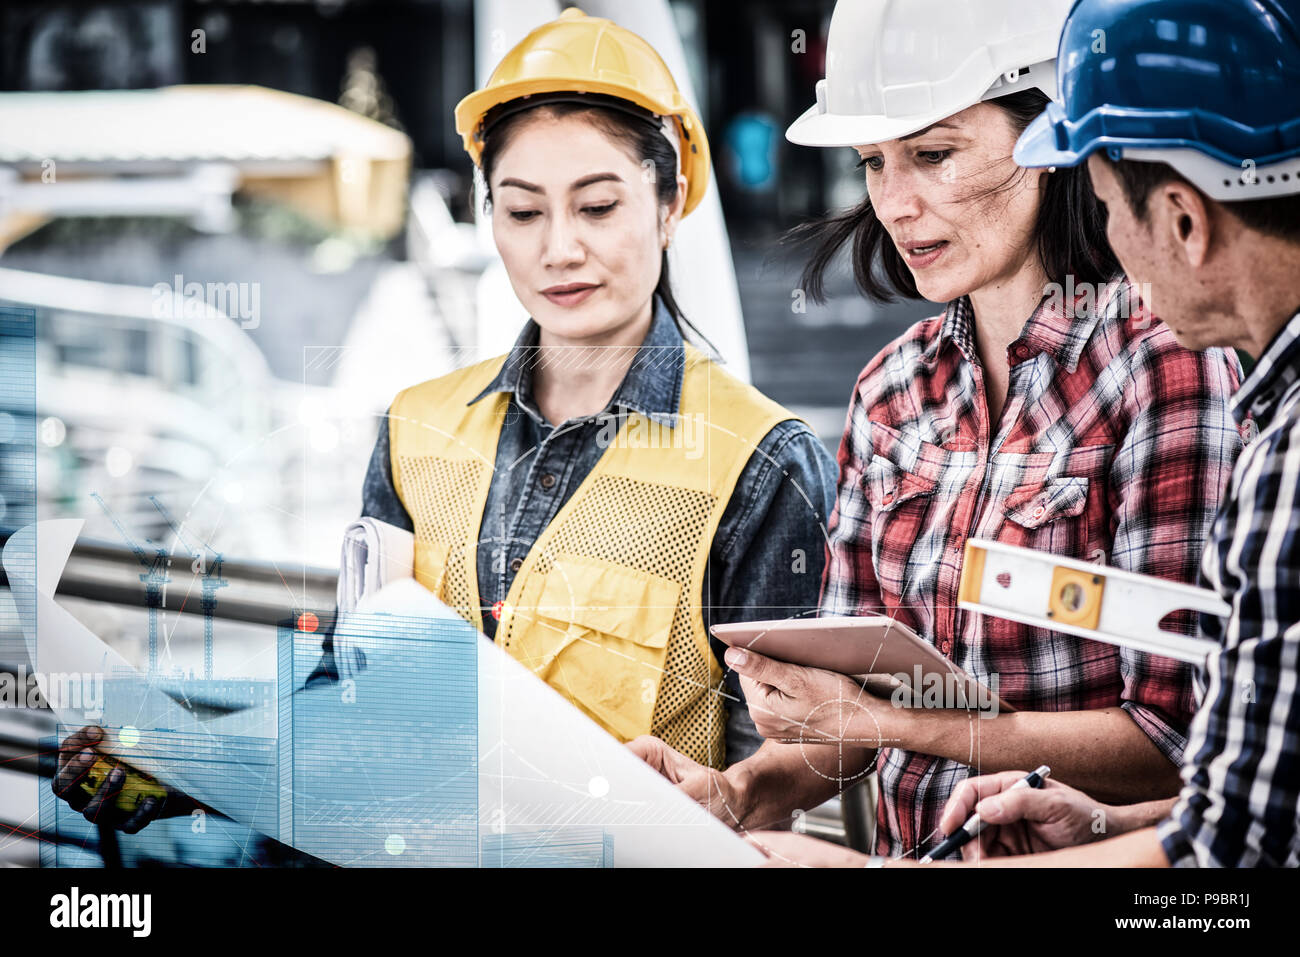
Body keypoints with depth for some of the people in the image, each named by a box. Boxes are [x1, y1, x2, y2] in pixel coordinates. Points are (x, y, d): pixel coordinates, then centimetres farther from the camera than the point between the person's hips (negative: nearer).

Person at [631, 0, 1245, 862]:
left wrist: (883, 722, -16)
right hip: (909, 852, 5)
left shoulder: (1167, 365, -9)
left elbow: (1177, 741, -13)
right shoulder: (893, 389, 9)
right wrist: (748, 788, -6)